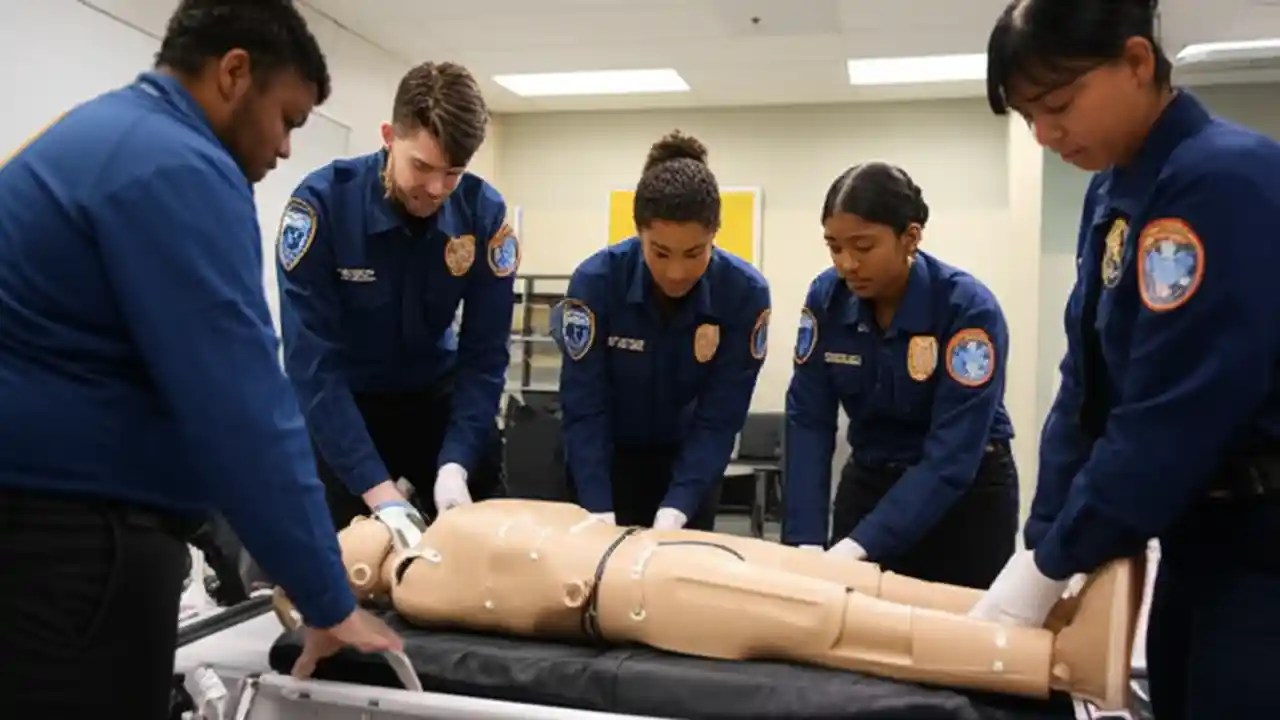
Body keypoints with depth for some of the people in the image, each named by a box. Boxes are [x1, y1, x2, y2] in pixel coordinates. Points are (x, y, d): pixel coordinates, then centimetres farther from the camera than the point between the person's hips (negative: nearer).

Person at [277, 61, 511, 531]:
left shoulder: (484, 213, -17)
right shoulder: (323, 202, -24)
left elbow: (484, 356, -14)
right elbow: (311, 359, -26)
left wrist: (456, 465, -28)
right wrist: (377, 488, -32)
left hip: (437, 395, 2)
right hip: (344, 402, -2)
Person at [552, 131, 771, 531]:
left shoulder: (745, 294, -22)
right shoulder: (596, 281, -25)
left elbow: (719, 418, -21)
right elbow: (583, 408, -22)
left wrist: (674, 512, -31)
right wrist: (600, 513, -31)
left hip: (690, 460, 1)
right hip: (606, 456, -1)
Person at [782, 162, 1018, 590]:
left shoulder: (969, 308, -23)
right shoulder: (826, 298, -12)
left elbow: (951, 457, -27)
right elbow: (808, 421, -13)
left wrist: (861, 546, -37)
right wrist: (803, 542, -23)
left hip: (965, 495, -3)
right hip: (870, 482, 3)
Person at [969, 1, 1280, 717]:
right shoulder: (1114, 193, 4)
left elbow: (1174, 413, -24)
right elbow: (1086, 384, 3)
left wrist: (1053, 565, -17)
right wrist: (1041, 542, -3)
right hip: (1204, 525, 8)